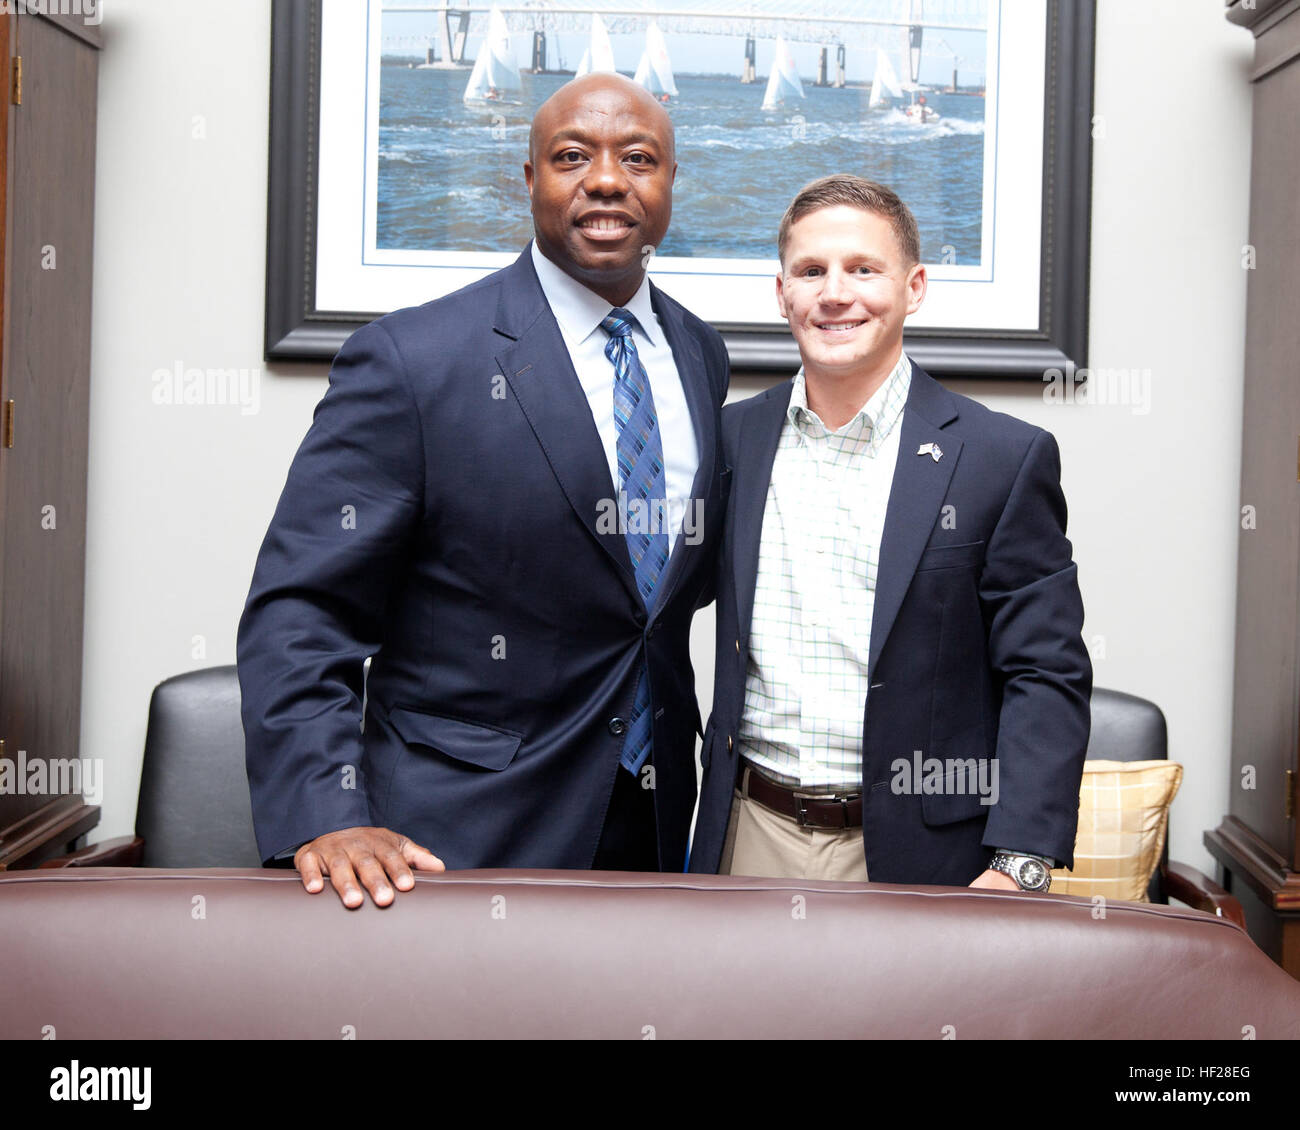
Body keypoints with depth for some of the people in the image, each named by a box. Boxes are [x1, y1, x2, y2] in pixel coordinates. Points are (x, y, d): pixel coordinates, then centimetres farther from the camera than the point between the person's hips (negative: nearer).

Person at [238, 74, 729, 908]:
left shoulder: (701, 357, 6)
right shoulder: (412, 360, -13)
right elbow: (300, 612, -15)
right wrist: (324, 818, -26)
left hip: (654, 830, 6)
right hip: (460, 841, -5)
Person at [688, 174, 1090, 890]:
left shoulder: (1006, 457, -6)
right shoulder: (733, 438, 4)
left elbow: (1047, 676, -8)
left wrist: (1018, 866, -16)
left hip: (914, 854, -3)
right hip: (751, 838, 3)